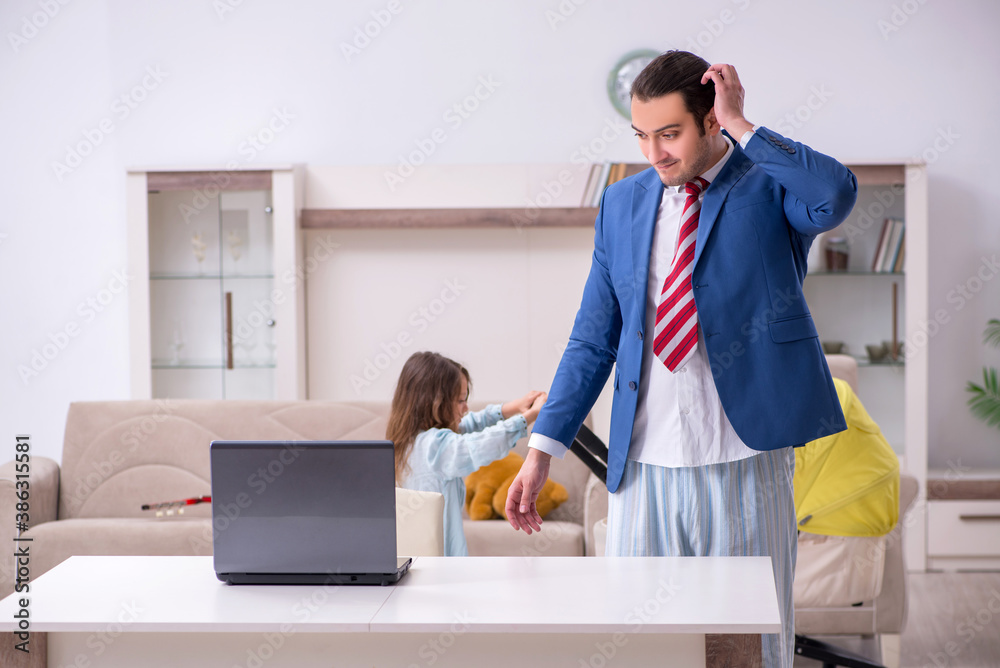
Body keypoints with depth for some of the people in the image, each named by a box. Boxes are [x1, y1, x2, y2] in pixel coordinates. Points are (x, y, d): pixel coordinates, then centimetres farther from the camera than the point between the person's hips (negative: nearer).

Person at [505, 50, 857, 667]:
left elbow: (837, 195, -27)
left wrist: (740, 125, -17)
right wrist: (543, 449, 7)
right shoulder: (623, 204, 10)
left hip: (746, 462, -3)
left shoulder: (771, 186, -1)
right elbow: (593, 339, 13)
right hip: (644, 466, 3)